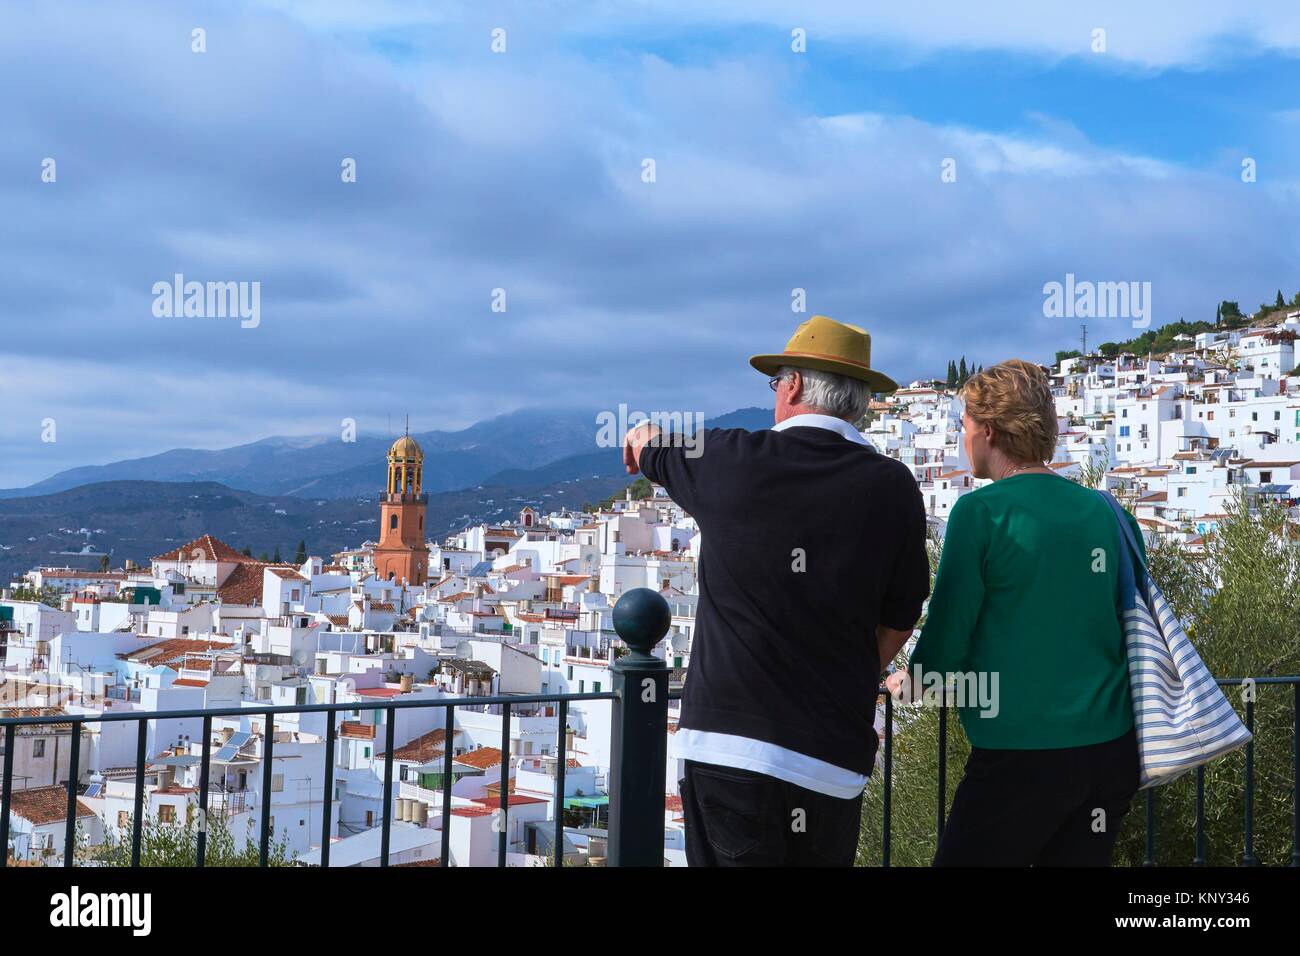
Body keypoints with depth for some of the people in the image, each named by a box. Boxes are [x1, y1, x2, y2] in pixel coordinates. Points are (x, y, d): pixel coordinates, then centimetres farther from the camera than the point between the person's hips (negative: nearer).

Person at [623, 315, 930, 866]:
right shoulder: (894, 488, 0)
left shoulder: (729, 462, -3)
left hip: (726, 743, -2)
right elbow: (897, 624, 6)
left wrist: (638, 438, 44)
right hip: (834, 758, 2)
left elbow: (646, 444, 19)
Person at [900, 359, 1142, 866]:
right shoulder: (1103, 510, 6)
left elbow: (948, 629, -8)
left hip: (1020, 753, -6)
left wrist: (911, 682, 12)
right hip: (1111, 747, 6)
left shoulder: (981, 511, -10)